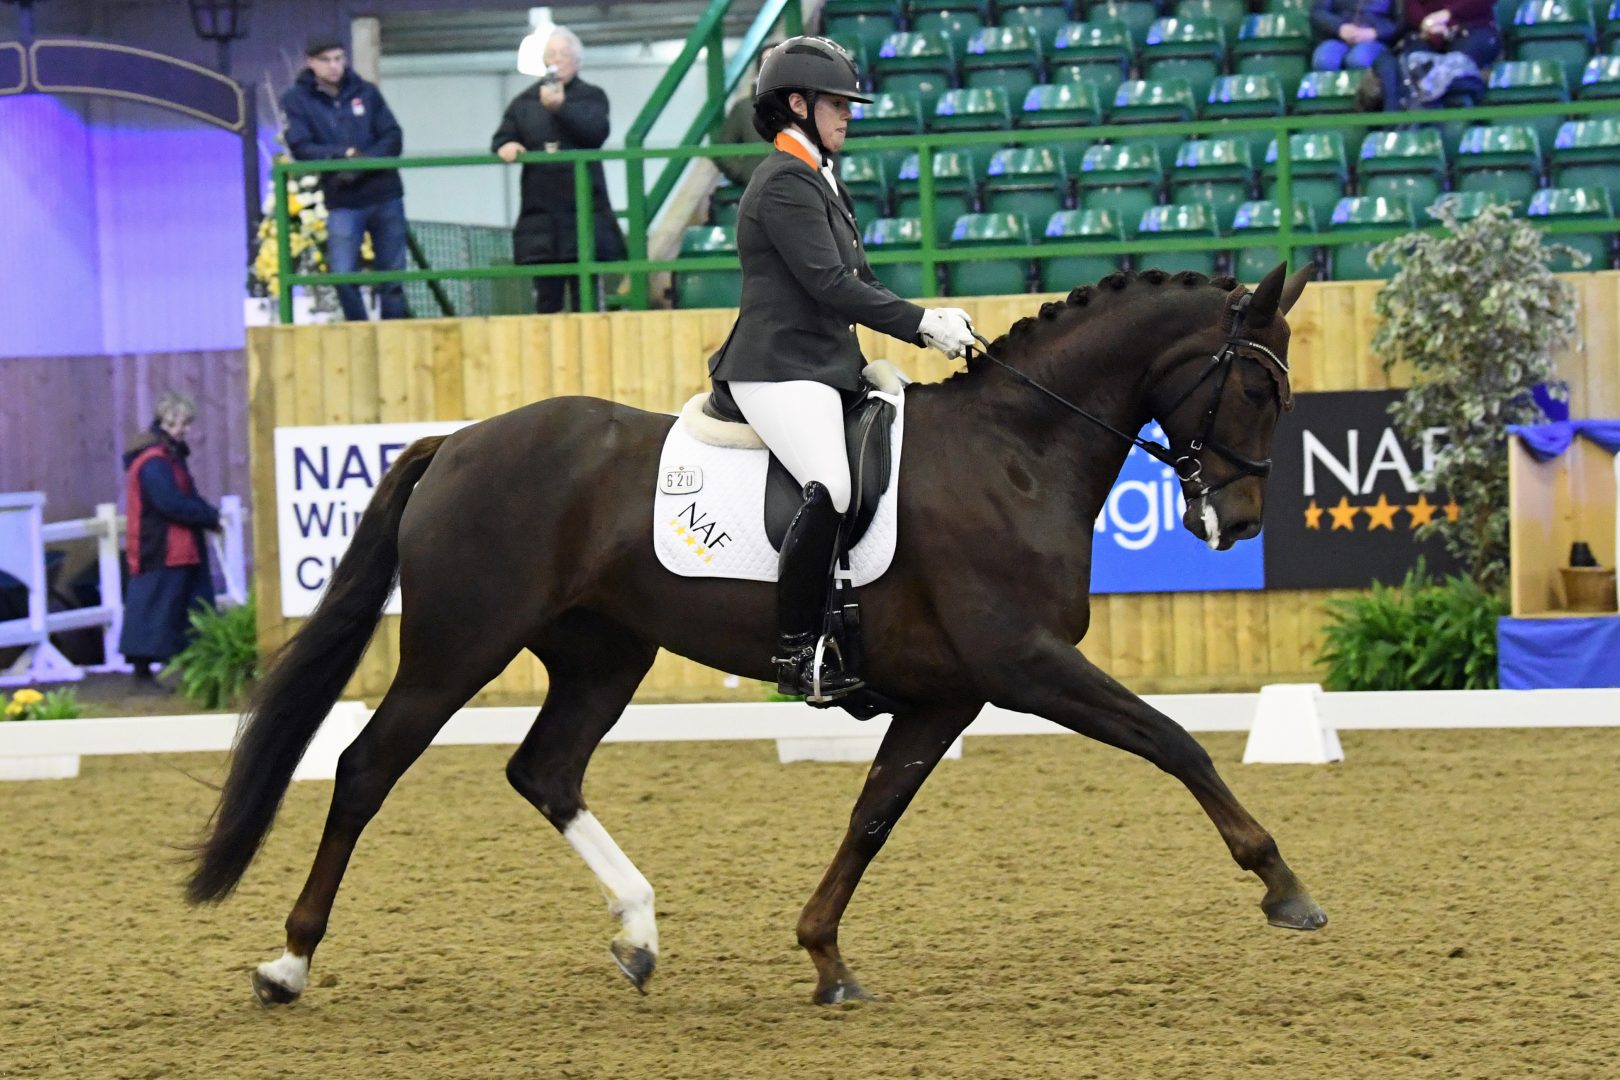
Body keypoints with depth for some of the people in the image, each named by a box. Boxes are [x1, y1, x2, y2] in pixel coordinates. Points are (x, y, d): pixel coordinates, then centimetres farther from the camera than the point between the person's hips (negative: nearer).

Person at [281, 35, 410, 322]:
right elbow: (301, 148, -10)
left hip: (385, 196, 2)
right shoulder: (296, 100, 1)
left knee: (393, 275, 5)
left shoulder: (365, 92, 7)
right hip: (342, 201, -2)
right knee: (344, 276, -11)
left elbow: (393, 139, 1)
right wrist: (344, 155, -22)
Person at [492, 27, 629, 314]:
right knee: (546, 298, 1)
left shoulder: (591, 97, 7)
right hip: (540, 212, 2)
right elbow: (501, 141, 12)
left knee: (584, 299, -3)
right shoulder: (525, 102, 14)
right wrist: (506, 147, -12)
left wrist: (561, 106, -23)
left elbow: (596, 131, -11)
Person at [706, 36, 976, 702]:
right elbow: (830, 284, -19)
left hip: (825, 365, 11)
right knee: (830, 491, -29)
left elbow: (853, 280, 22)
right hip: (781, 368, -11)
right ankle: (795, 653, -26)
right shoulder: (785, 183, -10)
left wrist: (929, 325, 8)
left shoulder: (818, 178, 22)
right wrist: (921, 324, -17)